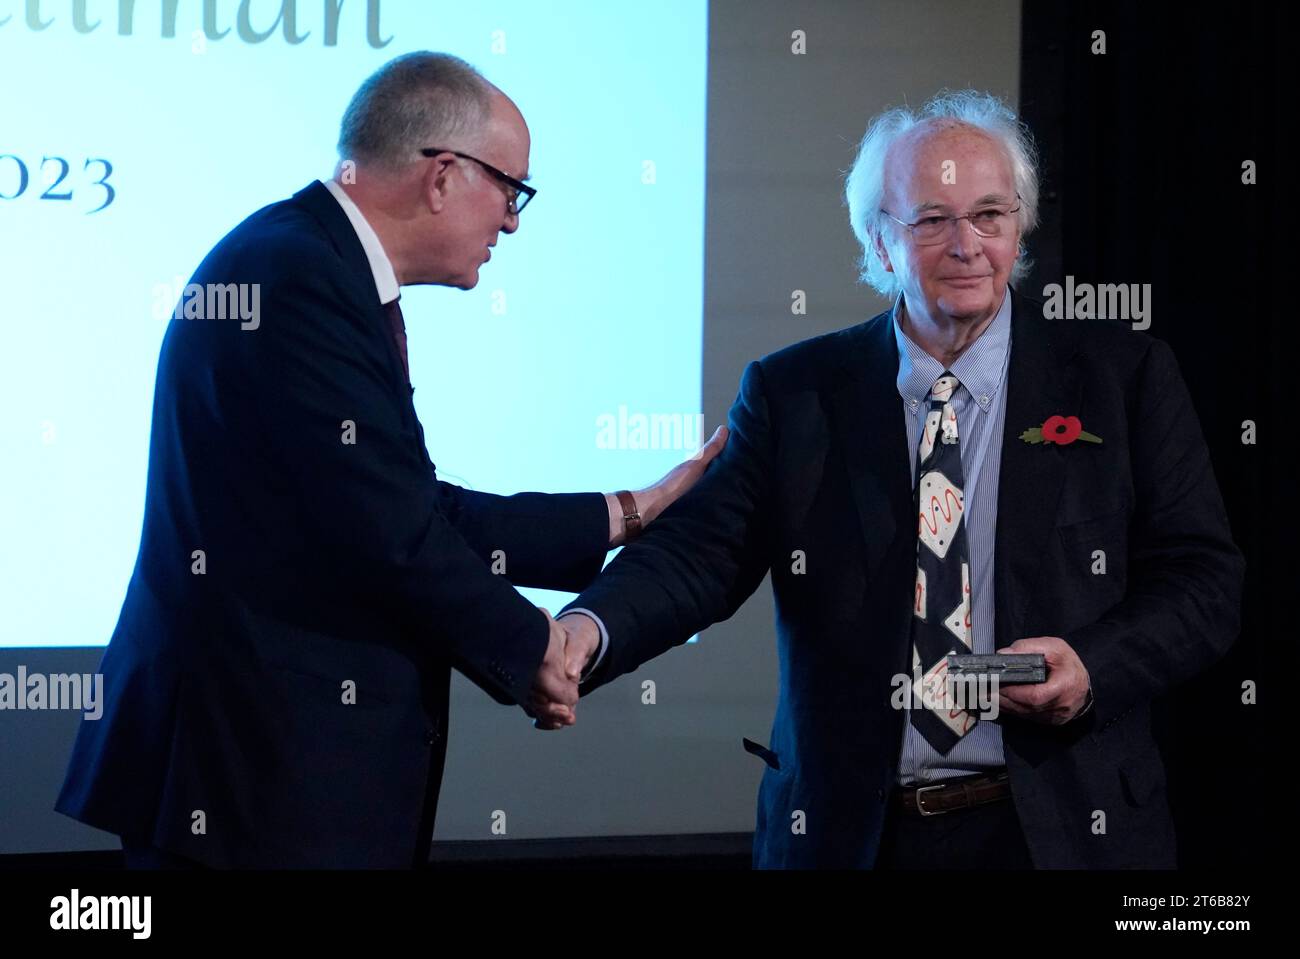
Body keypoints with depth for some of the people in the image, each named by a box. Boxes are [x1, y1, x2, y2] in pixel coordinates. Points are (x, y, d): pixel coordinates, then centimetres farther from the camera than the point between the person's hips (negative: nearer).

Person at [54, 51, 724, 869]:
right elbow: (389, 532, -20)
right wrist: (526, 648, -5)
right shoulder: (296, 275, -18)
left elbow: (428, 517, 14)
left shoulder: (324, 271, 13)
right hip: (254, 769, -10)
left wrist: (629, 514, 18)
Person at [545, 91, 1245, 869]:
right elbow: (703, 550, -8)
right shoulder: (794, 391, 3)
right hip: (852, 833, 1)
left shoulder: (1124, 378, 2)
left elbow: (1203, 578, 0)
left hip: (1064, 832, -1)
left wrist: (1095, 670, -18)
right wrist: (591, 630, -29)